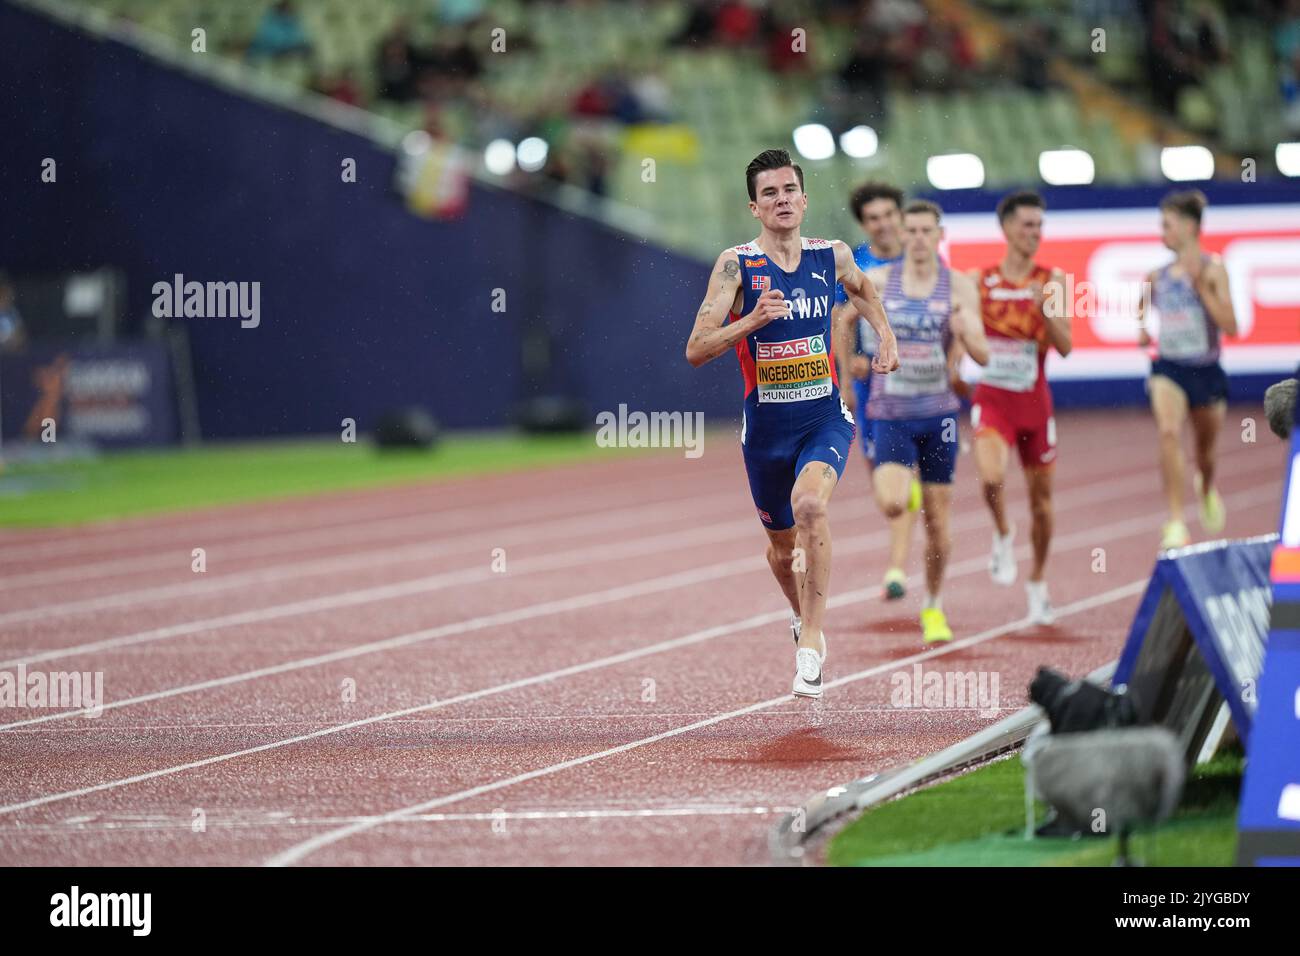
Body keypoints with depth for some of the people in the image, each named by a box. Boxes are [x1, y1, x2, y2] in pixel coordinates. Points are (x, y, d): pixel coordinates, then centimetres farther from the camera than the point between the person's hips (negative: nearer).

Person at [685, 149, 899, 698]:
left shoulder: (832, 256, 0)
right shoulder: (737, 265, -9)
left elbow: (861, 290, 26)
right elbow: (696, 351, -15)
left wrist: (886, 335, 13)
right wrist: (752, 320, -27)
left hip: (826, 417, 0)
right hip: (766, 425, 0)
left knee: (808, 504, -29)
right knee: (782, 546, 15)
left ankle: (812, 637, -22)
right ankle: (802, 619, 48)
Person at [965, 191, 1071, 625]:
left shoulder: (1052, 281, -1)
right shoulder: (979, 280, -1)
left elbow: (1065, 346, -7)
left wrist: (1046, 309, -22)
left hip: (1034, 400, 2)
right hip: (991, 398, -2)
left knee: (1040, 495, 10)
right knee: (991, 478, -27)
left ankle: (1037, 582, 29)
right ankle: (1003, 536, 4)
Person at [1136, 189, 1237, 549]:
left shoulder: (1212, 270, -7)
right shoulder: (1158, 276, 4)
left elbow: (1230, 326, -15)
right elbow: (1145, 307, 24)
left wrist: (1201, 286, -20)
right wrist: (1142, 330, 3)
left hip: (1206, 371, -1)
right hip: (1168, 368, 1)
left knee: (1205, 451, 15)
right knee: (1169, 432, -27)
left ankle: (1206, 489, 54)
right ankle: (1176, 522, -30)